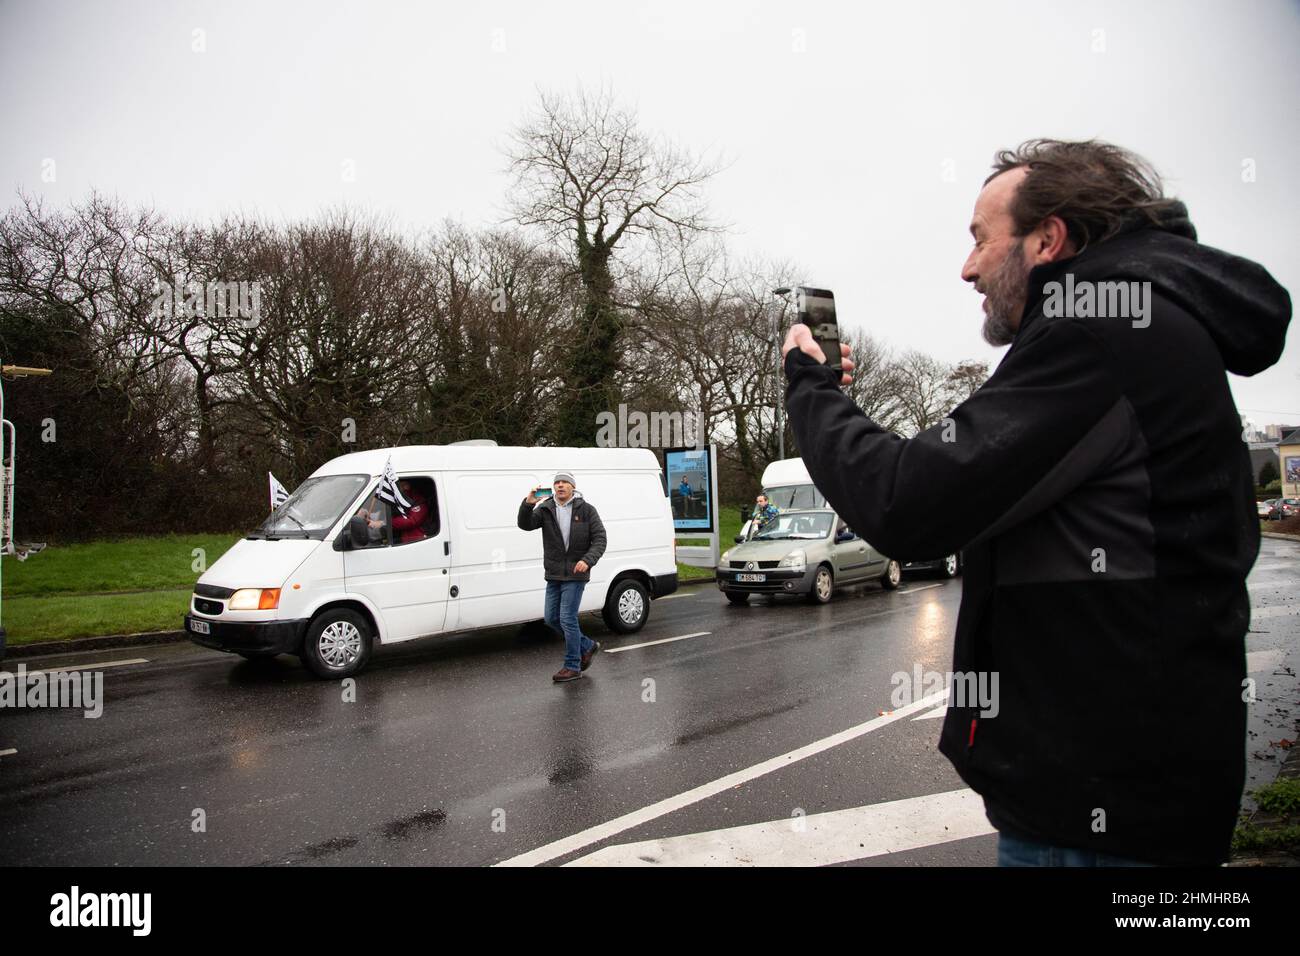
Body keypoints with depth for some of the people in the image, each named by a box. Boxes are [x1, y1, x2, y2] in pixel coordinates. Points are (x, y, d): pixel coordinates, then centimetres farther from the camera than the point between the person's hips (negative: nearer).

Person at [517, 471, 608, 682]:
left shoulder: (586, 510, -3)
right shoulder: (545, 509, 4)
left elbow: (600, 539, -4)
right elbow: (526, 524, -11)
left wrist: (588, 560, -21)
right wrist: (528, 505, -30)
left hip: (575, 574, -5)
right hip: (553, 574, 5)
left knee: (567, 619, -8)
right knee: (551, 618, 10)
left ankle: (572, 667, 5)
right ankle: (588, 646, 28)